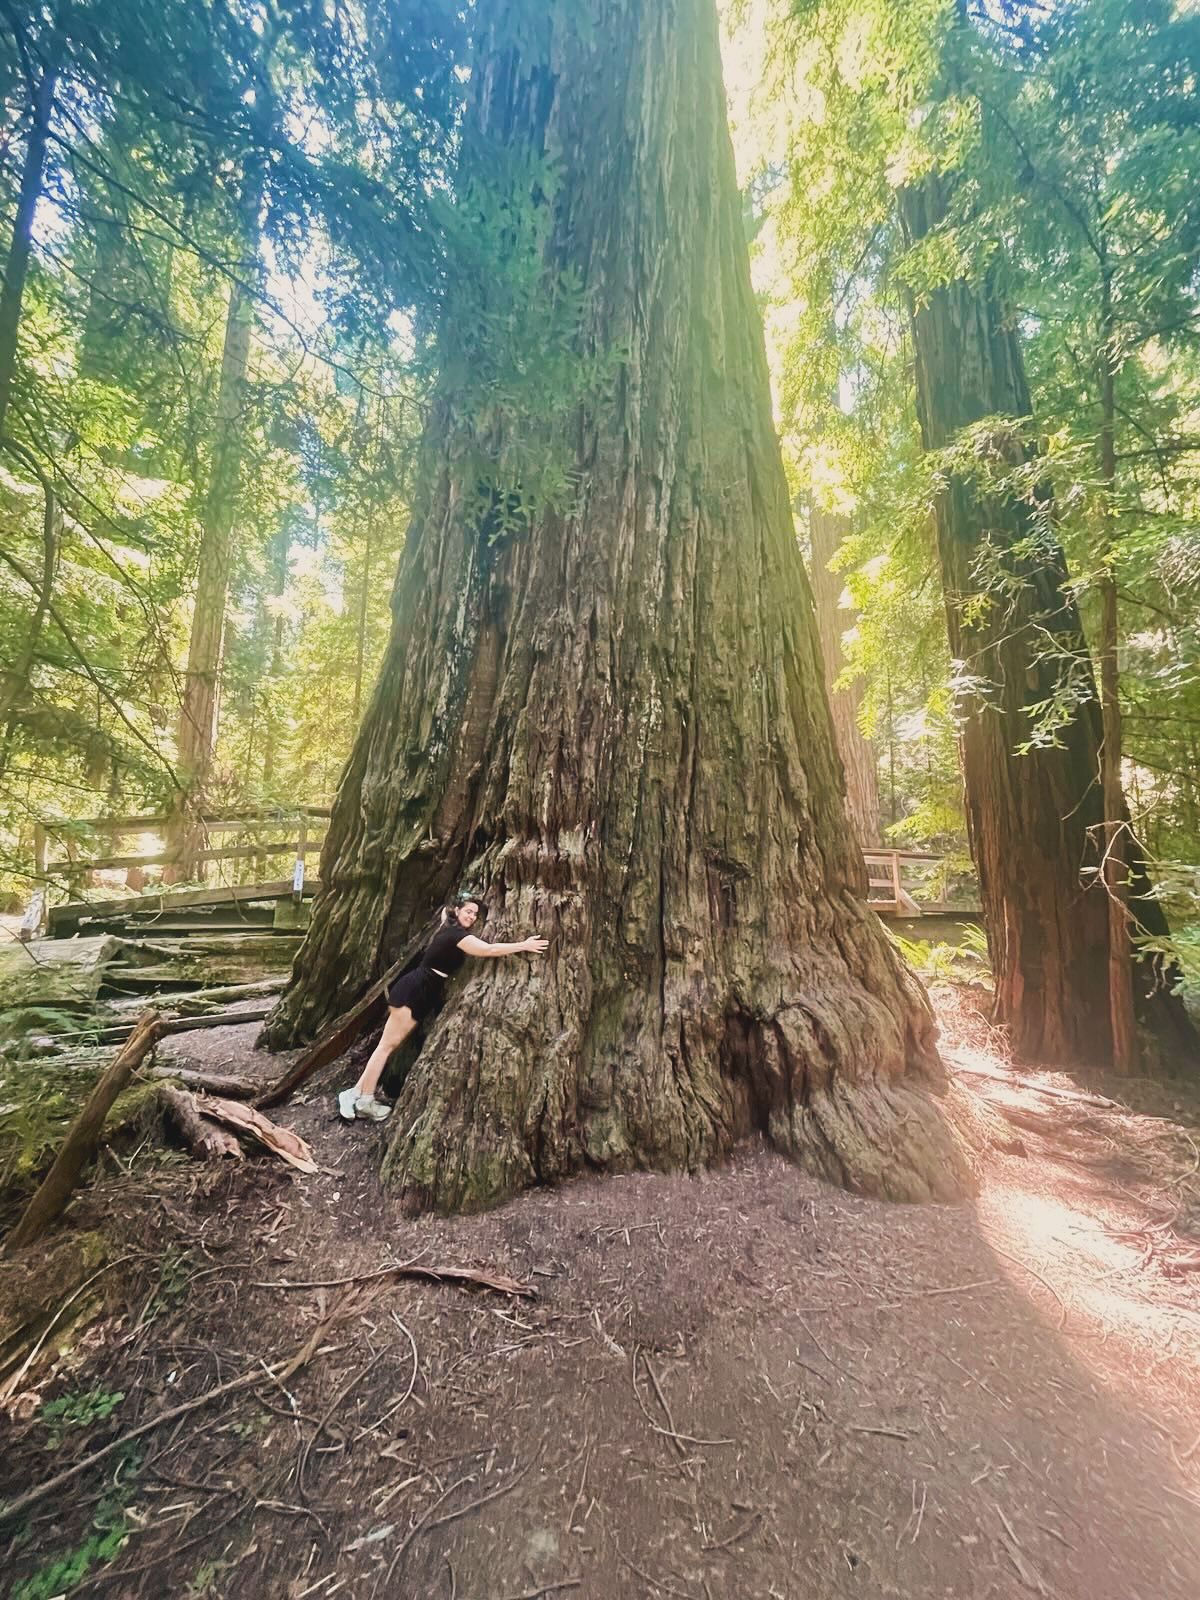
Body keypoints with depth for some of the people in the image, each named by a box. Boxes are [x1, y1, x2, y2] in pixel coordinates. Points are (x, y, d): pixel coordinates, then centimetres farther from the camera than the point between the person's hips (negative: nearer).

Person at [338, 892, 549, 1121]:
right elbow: (489, 950, -25)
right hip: (412, 991, -10)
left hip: (419, 992, 10)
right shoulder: (457, 935, -17)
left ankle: (357, 1093, 16)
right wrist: (523, 945, -22)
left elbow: (444, 910, 37)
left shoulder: (449, 927, 12)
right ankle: (364, 1099, 4)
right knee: (388, 1043, -3)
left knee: (389, 1044, 10)